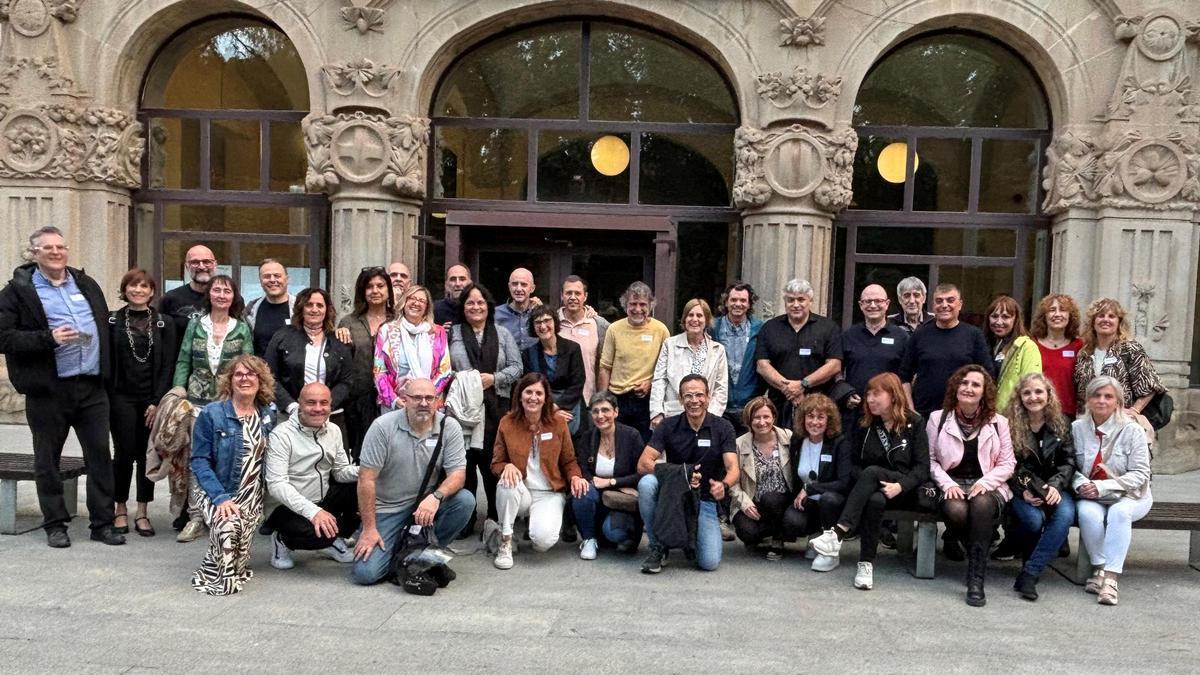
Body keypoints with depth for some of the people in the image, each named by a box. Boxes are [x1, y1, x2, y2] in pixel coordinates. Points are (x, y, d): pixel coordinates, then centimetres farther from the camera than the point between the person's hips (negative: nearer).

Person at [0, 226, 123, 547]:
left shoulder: (87, 285, 15)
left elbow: (106, 327, 21)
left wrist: (108, 373, 12)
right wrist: (49, 338, -19)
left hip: (92, 386, 3)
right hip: (48, 390, -3)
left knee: (100, 455, 3)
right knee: (47, 459, 8)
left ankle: (102, 522, 12)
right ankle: (55, 524, 21)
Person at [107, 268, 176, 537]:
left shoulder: (164, 324, 5)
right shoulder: (112, 321, 4)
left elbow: (167, 365, 1)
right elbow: (106, 362, 2)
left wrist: (158, 401, -7)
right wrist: (105, 399, -6)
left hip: (153, 399, 1)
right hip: (122, 397, -1)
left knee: (147, 455, 4)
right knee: (124, 453, -2)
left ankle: (143, 513, 12)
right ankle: (121, 511, 13)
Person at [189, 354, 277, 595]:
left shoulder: (268, 415, 6)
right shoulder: (211, 414, -5)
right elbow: (200, 460, -8)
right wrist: (220, 498, -19)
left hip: (252, 495, 3)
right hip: (217, 492, -3)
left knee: (244, 536, -23)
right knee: (228, 525, -32)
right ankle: (217, 577, -5)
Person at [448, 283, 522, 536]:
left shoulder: (502, 334, 14)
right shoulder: (452, 333, 10)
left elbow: (516, 366, 7)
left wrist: (494, 378, -8)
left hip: (495, 408, 1)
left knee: (494, 462, -2)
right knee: (464, 462, -1)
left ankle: (496, 518, 11)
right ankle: (464, 520, 12)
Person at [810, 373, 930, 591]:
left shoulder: (914, 423, 0)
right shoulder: (865, 425, 10)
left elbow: (922, 467, -5)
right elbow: (854, 464, 8)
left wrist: (899, 486, -23)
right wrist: (865, 484, -13)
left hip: (903, 492, -2)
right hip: (871, 488, 3)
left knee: (872, 472, -35)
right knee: (875, 500, -36)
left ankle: (838, 533, -45)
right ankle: (867, 562, -34)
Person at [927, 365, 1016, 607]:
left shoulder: (998, 422, 10)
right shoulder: (938, 419, 8)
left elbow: (1008, 463, 7)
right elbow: (930, 459, 4)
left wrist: (985, 482, -10)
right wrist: (947, 483, -12)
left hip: (986, 486, 0)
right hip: (952, 485, 0)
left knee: (981, 504, -36)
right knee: (957, 510, -36)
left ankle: (976, 581, -34)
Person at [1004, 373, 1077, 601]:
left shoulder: (1062, 424, 8)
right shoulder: (1009, 425, -1)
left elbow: (1069, 461, 5)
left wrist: (1055, 485, -13)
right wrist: (1023, 491, -17)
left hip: (1053, 487, 2)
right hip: (1021, 489, -2)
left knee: (1066, 515, -31)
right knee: (1034, 519, -33)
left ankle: (1029, 574, -26)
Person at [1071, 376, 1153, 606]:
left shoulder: (1132, 430, -7)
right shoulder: (1077, 428, 0)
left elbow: (1140, 475, -11)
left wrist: (1102, 487, -21)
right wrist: (1080, 484, -21)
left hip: (1129, 496, -1)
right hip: (1090, 497, 1)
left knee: (1119, 512, -34)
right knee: (1088, 513, -32)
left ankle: (1110, 577, -32)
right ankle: (1099, 568, -17)